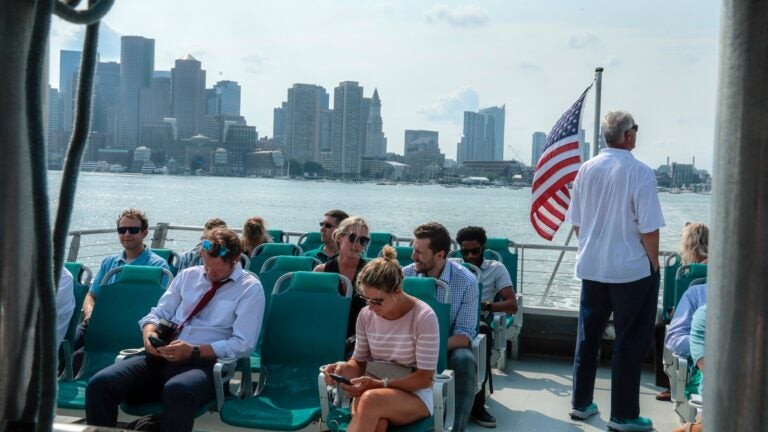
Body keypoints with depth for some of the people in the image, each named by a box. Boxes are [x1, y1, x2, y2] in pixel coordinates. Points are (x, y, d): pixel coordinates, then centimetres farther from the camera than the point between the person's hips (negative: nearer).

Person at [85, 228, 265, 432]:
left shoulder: (250, 288, 1)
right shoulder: (188, 275, 17)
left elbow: (243, 344, -7)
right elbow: (159, 313, 18)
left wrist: (193, 351, -18)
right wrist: (150, 333, -7)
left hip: (205, 363, -5)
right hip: (162, 357, 5)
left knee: (177, 391, -41)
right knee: (100, 383, -22)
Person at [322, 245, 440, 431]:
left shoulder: (424, 317, -14)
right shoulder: (366, 315, 2)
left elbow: (424, 378, -12)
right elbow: (360, 362, 12)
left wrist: (380, 384, -24)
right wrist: (344, 368, -13)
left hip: (415, 395, -3)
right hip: (373, 390, 3)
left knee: (371, 400, -37)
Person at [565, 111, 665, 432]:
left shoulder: (586, 170, 1)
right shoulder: (639, 172, -15)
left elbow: (576, 222, 7)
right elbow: (649, 228, -15)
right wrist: (654, 264, -2)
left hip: (592, 266, 5)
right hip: (632, 269, -5)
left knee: (588, 336, 16)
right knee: (630, 341, 6)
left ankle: (581, 403, 25)